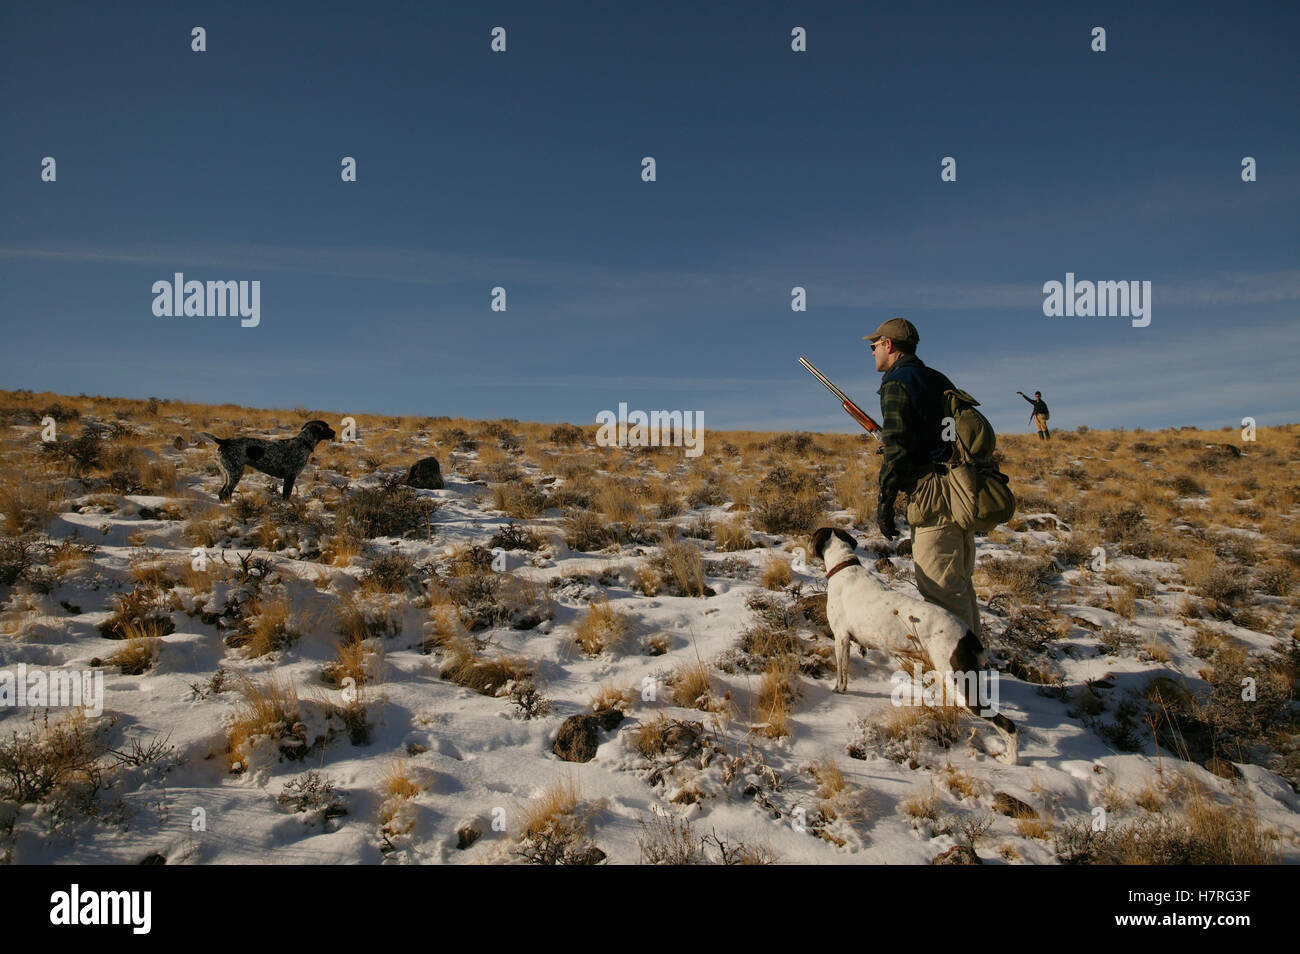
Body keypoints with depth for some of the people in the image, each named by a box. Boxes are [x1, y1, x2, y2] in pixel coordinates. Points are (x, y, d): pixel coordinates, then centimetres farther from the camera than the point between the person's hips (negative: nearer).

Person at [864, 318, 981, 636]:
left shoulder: (897, 383, -6)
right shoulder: (939, 379, 21)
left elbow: (897, 449, -14)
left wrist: (885, 501, -10)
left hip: (933, 493, -9)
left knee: (940, 589, -5)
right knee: (960, 584, 17)